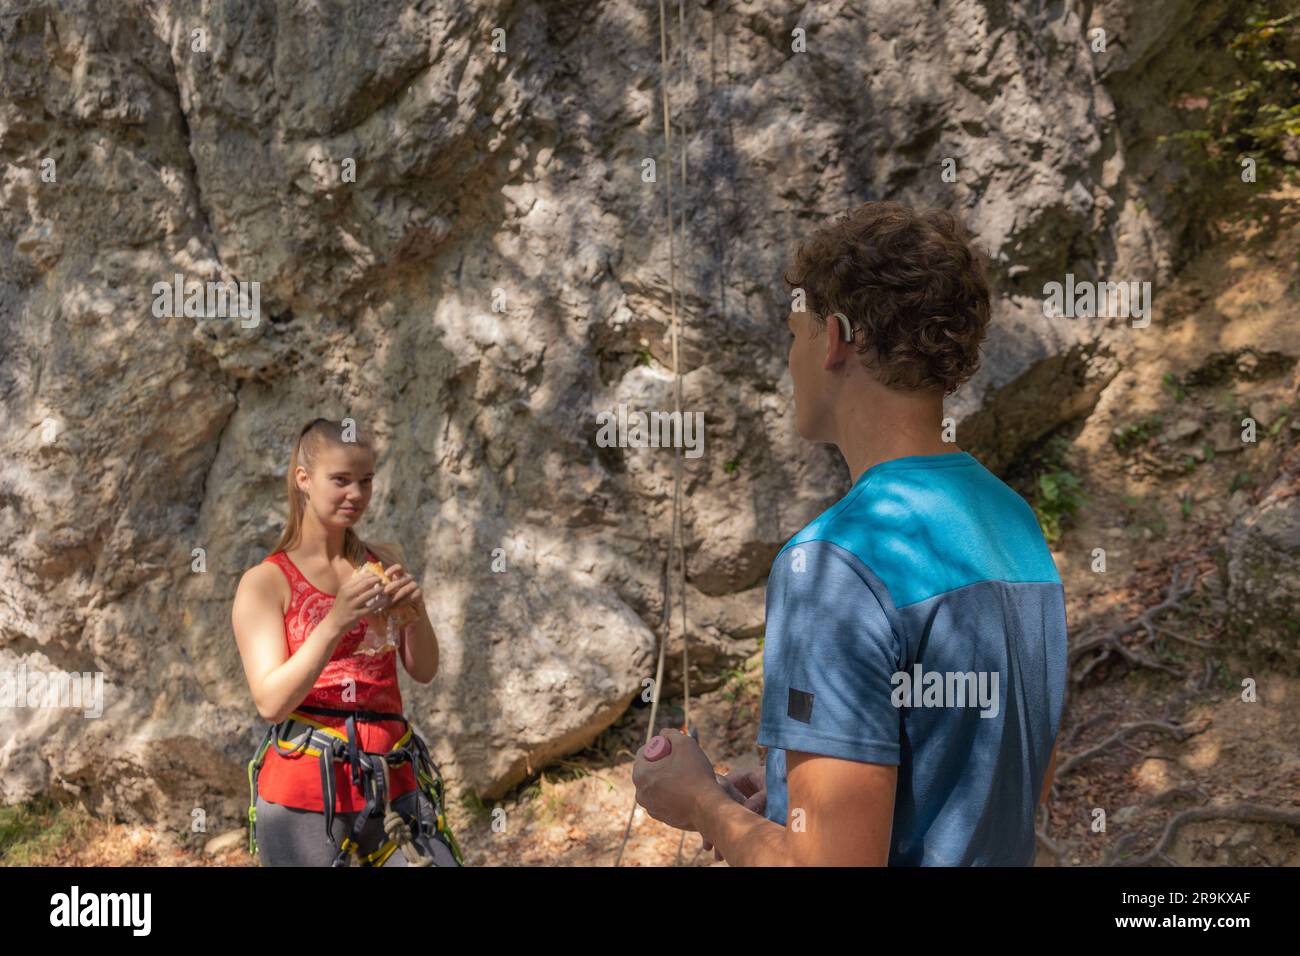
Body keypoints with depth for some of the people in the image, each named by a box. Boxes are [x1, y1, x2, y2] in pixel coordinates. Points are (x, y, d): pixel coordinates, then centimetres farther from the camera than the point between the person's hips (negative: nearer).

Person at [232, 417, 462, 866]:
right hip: (304, 792, -3)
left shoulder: (383, 563, 10)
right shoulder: (265, 582, -2)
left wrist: (416, 613, -11)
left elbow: (424, 670, 9)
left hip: (393, 785, 4)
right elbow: (272, 702, -11)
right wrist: (336, 621, -23)